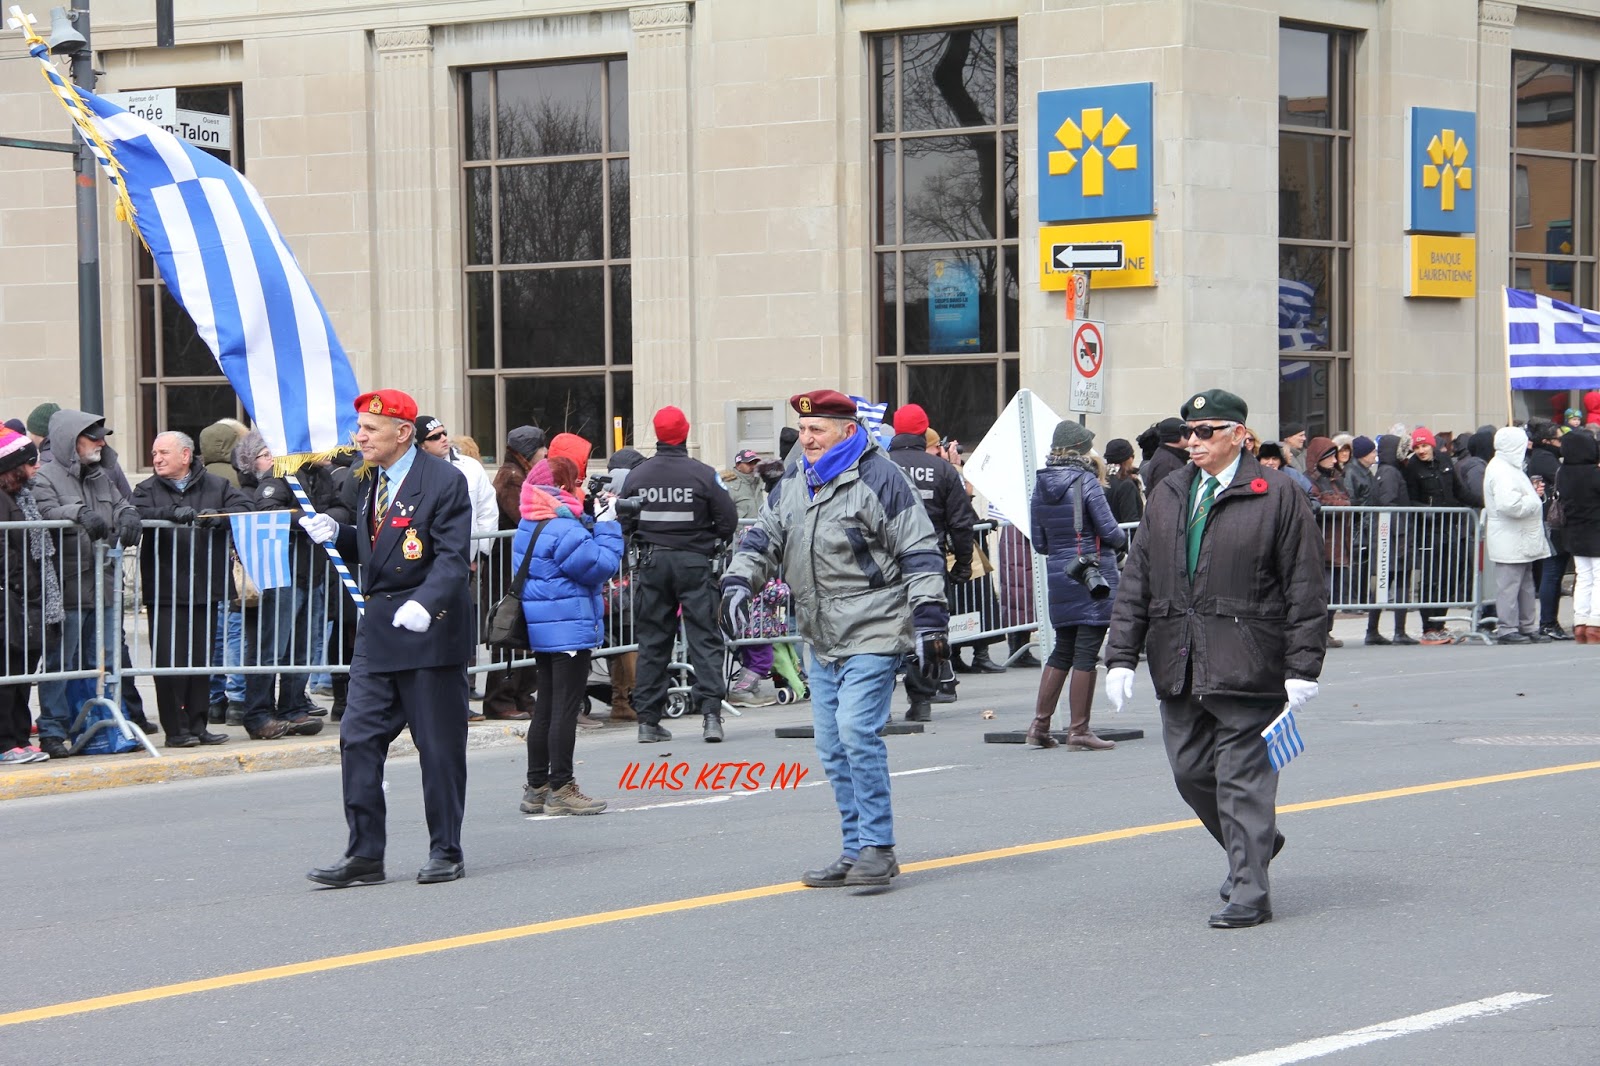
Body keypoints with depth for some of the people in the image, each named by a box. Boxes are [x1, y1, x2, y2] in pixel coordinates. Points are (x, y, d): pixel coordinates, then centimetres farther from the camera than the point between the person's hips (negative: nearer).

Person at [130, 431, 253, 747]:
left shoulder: (216, 486, 9)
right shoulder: (148, 490, 5)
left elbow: (244, 508, -1)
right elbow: (137, 514, -14)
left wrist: (219, 518, -20)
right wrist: (173, 513, -28)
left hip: (206, 588, 2)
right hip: (165, 590, -2)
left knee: (202, 660, 8)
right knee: (169, 661, -5)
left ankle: (198, 725, 15)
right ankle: (175, 729, 1)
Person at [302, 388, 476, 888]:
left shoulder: (443, 481, -11)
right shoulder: (373, 481, 13)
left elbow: (452, 557, -19)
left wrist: (425, 604, -34)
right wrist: (336, 533, 2)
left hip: (429, 629, -7)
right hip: (378, 631, 7)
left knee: (439, 745, 2)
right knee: (358, 739, 2)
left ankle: (446, 852, 13)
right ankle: (364, 855, 7)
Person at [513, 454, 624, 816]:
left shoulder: (530, 525, 12)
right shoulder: (564, 529, -19)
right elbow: (600, 565, -18)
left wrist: (596, 524, 10)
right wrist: (607, 527, -8)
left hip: (542, 629, 10)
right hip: (570, 627, -10)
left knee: (545, 706, 14)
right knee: (566, 708, -5)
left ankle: (536, 787, 17)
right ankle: (560, 789, -2)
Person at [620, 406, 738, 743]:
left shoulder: (637, 475, -2)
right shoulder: (703, 474, -9)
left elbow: (623, 524, 3)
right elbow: (728, 520, -7)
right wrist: (712, 542, 12)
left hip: (652, 563, 2)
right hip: (693, 562, -2)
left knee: (652, 642, 8)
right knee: (704, 638, 1)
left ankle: (648, 720, 8)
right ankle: (711, 712, -9)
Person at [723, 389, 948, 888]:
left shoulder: (878, 477, -10)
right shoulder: (793, 482, 11)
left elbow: (920, 552, -10)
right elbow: (763, 536, 18)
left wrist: (928, 618, -15)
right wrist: (739, 581, -1)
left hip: (872, 635, -8)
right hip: (822, 639, 8)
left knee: (857, 732, -17)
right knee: (832, 747, 8)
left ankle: (876, 848, -9)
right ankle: (856, 850, 16)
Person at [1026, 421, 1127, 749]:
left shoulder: (1041, 485, 6)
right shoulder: (1086, 482, -11)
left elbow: (1039, 543, 10)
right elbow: (1111, 532, -11)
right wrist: (1121, 540, 10)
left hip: (1059, 575, 6)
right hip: (1095, 575, -6)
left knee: (1063, 650, 16)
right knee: (1086, 653, -2)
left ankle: (1040, 723, 12)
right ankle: (1078, 731, 0)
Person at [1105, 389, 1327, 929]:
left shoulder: (1277, 496, -3)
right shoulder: (1166, 498, 14)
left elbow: (1306, 590, -4)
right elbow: (1136, 582, 14)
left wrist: (1302, 668, -9)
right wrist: (1122, 657, 7)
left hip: (1245, 665, -6)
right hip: (1178, 666, 6)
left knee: (1243, 778, -4)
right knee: (1191, 772, 11)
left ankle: (1249, 894, 2)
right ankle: (1257, 844, 35)